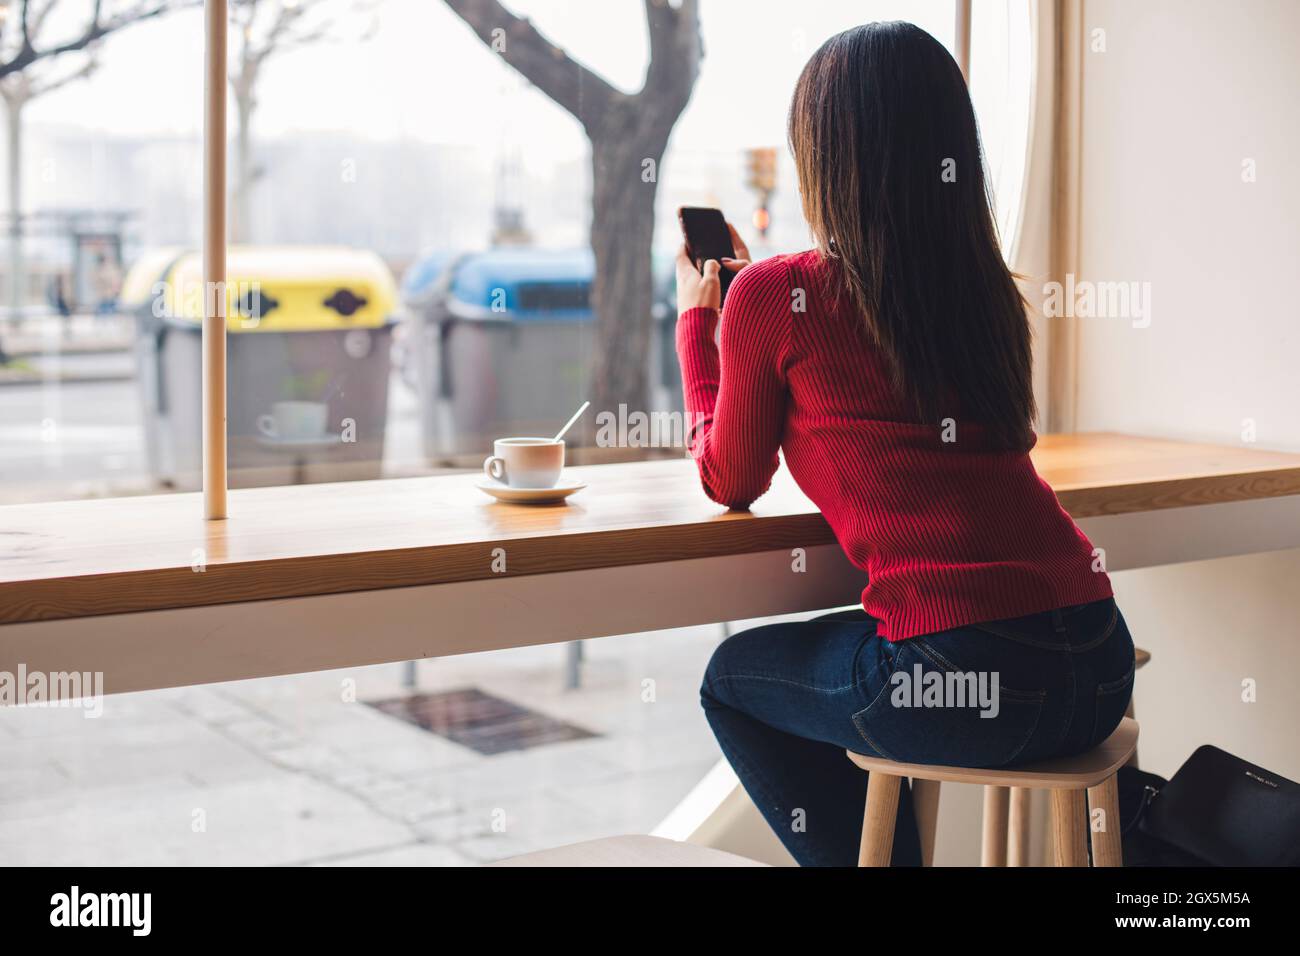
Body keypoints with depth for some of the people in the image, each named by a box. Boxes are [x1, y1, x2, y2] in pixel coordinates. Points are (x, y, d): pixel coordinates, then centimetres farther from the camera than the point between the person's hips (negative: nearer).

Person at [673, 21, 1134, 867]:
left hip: (961, 678, -6)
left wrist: (697, 314, 24)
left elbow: (729, 482, 11)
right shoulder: (989, 292, 12)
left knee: (734, 677, 24)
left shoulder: (775, 297, -5)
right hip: (1101, 666, 6)